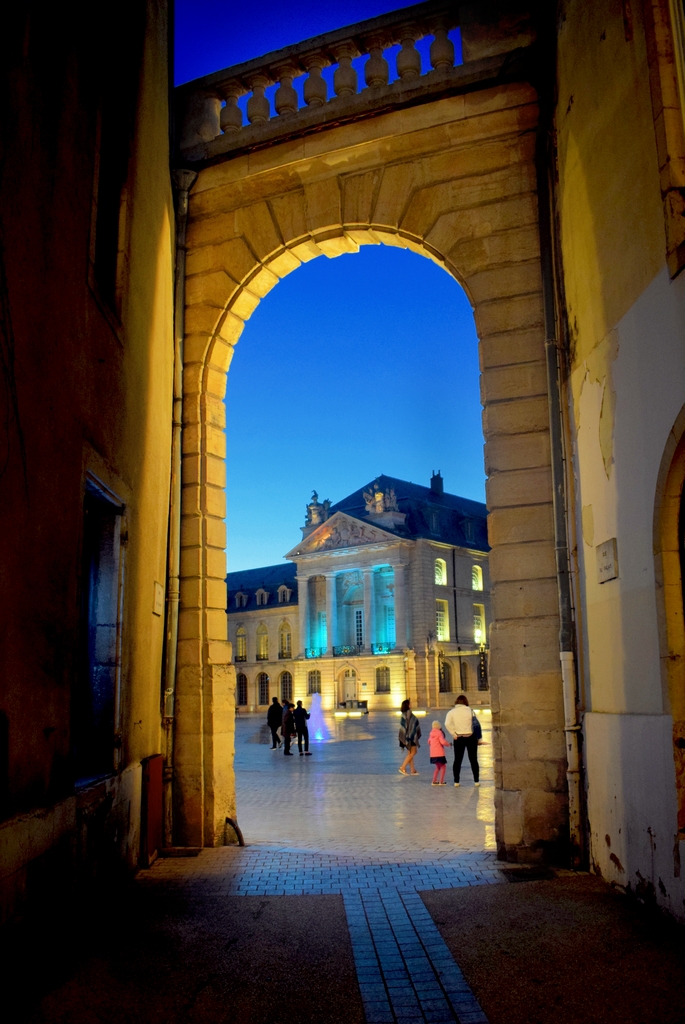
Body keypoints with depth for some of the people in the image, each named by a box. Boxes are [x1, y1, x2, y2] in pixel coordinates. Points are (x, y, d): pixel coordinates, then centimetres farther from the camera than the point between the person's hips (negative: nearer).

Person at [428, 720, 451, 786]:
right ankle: (441, 781, -1)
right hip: (439, 753, -7)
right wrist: (449, 744, -6)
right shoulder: (439, 733, -11)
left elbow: (429, 742, 21)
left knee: (438, 766, 21)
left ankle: (434, 781, 16)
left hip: (433, 754, 7)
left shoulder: (431, 733, 11)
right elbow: (443, 742, -21)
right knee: (443, 766, 5)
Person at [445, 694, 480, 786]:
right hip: (470, 737, -1)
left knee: (457, 760, 9)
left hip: (458, 738, 1)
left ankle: (456, 781, 8)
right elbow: (477, 723, -9)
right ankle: (476, 781, 8)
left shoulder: (451, 712, -3)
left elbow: (447, 724, -16)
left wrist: (453, 734, -8)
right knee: (473, 760, 8)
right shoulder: (469, 710, -5)